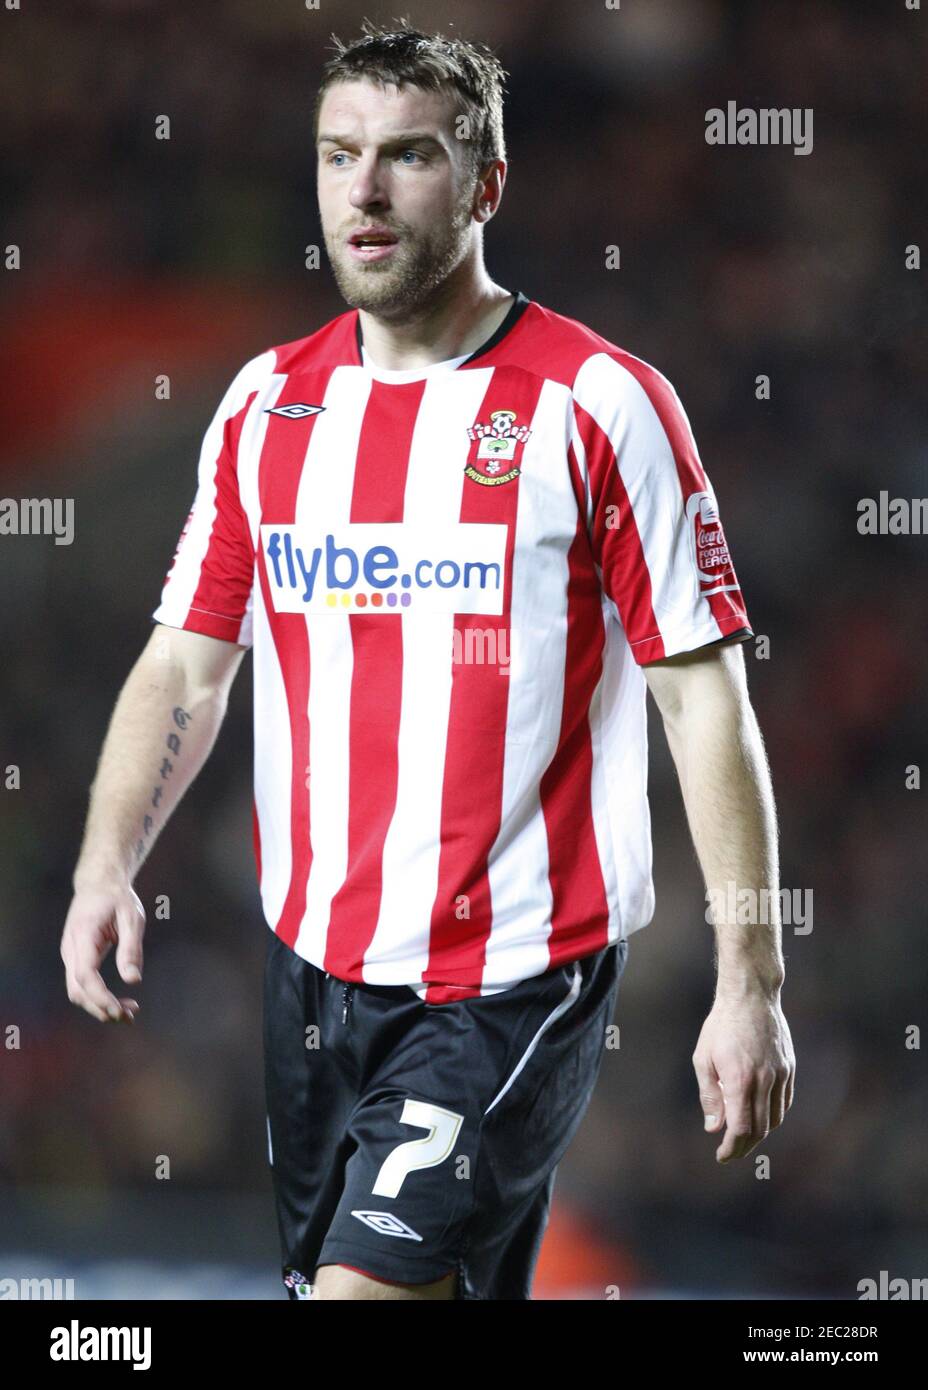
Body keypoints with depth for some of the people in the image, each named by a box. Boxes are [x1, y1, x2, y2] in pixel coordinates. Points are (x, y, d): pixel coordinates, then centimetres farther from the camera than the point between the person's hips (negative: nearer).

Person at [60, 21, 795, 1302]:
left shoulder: (602, 407, -7)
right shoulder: (266, 405, 8)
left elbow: (707, 701, -6)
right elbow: (186, 667, 12)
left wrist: (750, 983, -10)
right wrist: (108, 864, -6)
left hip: (515, 983, -5)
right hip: (312, 966, 6)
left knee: (371, 1283, -19)